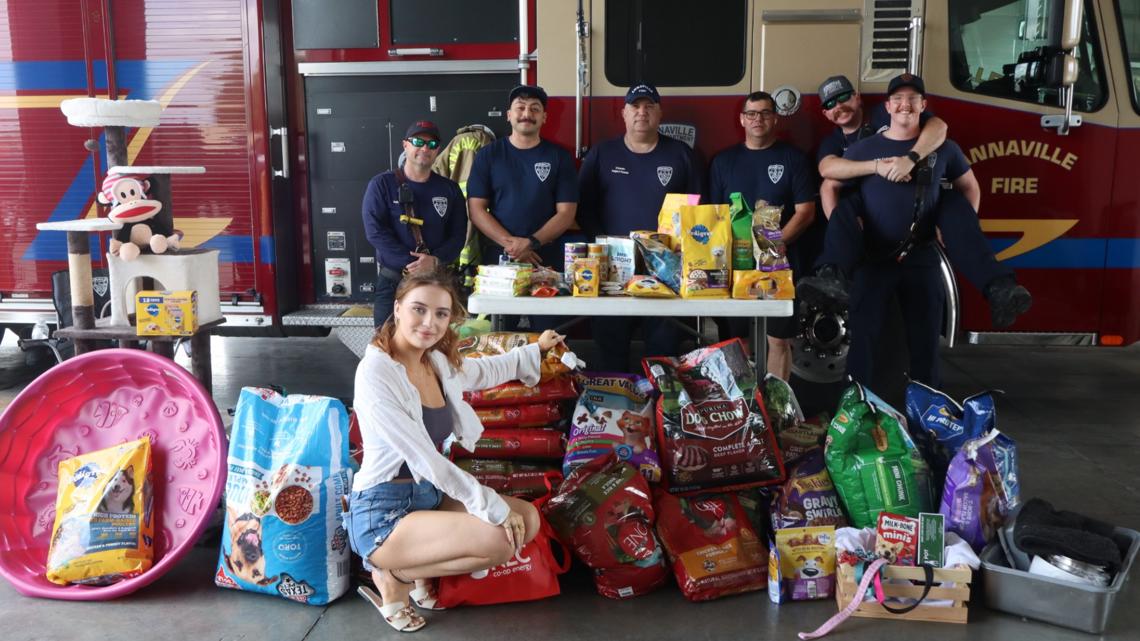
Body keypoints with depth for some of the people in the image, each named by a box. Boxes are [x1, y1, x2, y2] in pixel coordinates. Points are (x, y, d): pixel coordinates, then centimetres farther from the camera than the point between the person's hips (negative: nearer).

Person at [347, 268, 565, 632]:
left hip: (430, 494, 8)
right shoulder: (375, 372, -21)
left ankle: (421, 568, 10)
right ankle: (394, 576, -3)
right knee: (499, 541, -25)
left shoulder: (438, 362, 3)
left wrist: (537, 349, 40)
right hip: (384, 512, -8)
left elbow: (488, 371, 27)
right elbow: (423, 457, -24)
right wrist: (493, 507, -21)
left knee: (527, 520, 2)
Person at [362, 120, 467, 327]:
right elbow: (375, 231, -9)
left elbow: (458, 234, 4)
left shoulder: (450, 189, 9)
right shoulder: (381, 184, 0)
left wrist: (436, 260, -16)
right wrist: (410, 264, -18)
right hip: (393, 282, -2)